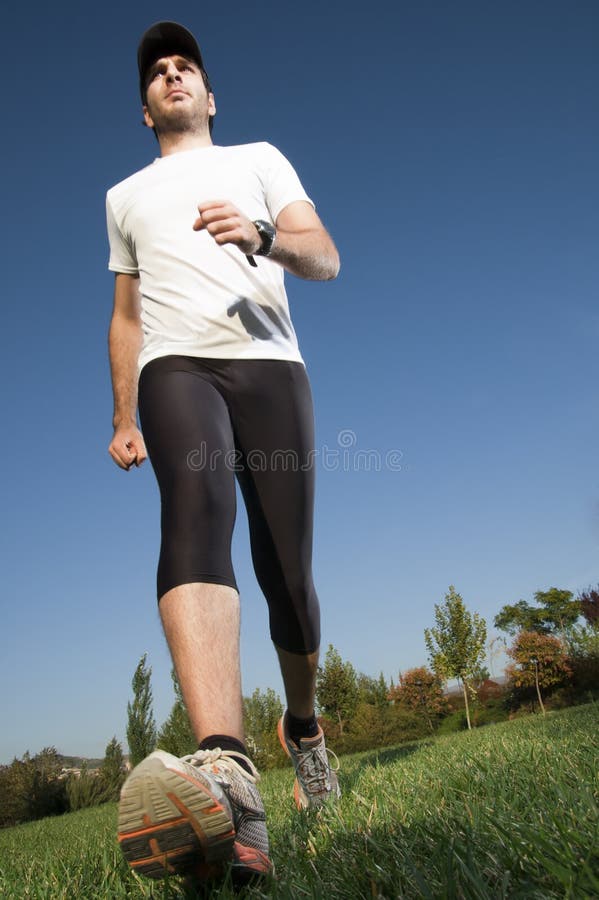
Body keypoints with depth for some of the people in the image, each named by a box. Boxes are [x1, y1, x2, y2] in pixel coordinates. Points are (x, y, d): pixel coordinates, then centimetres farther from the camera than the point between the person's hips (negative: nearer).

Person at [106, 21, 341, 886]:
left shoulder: (259, 157, 24)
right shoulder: (125, 195, 30)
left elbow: (326, 258, 10)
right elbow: (126, 314, 27)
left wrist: (262, 237, -12)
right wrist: (123, 418, 17)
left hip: (269, 363, 0)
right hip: (178, 368, 1)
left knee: (288, 571, -4)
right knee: (196, 510, -32)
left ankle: (303, 725, 24)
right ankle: (226, 776, -50)